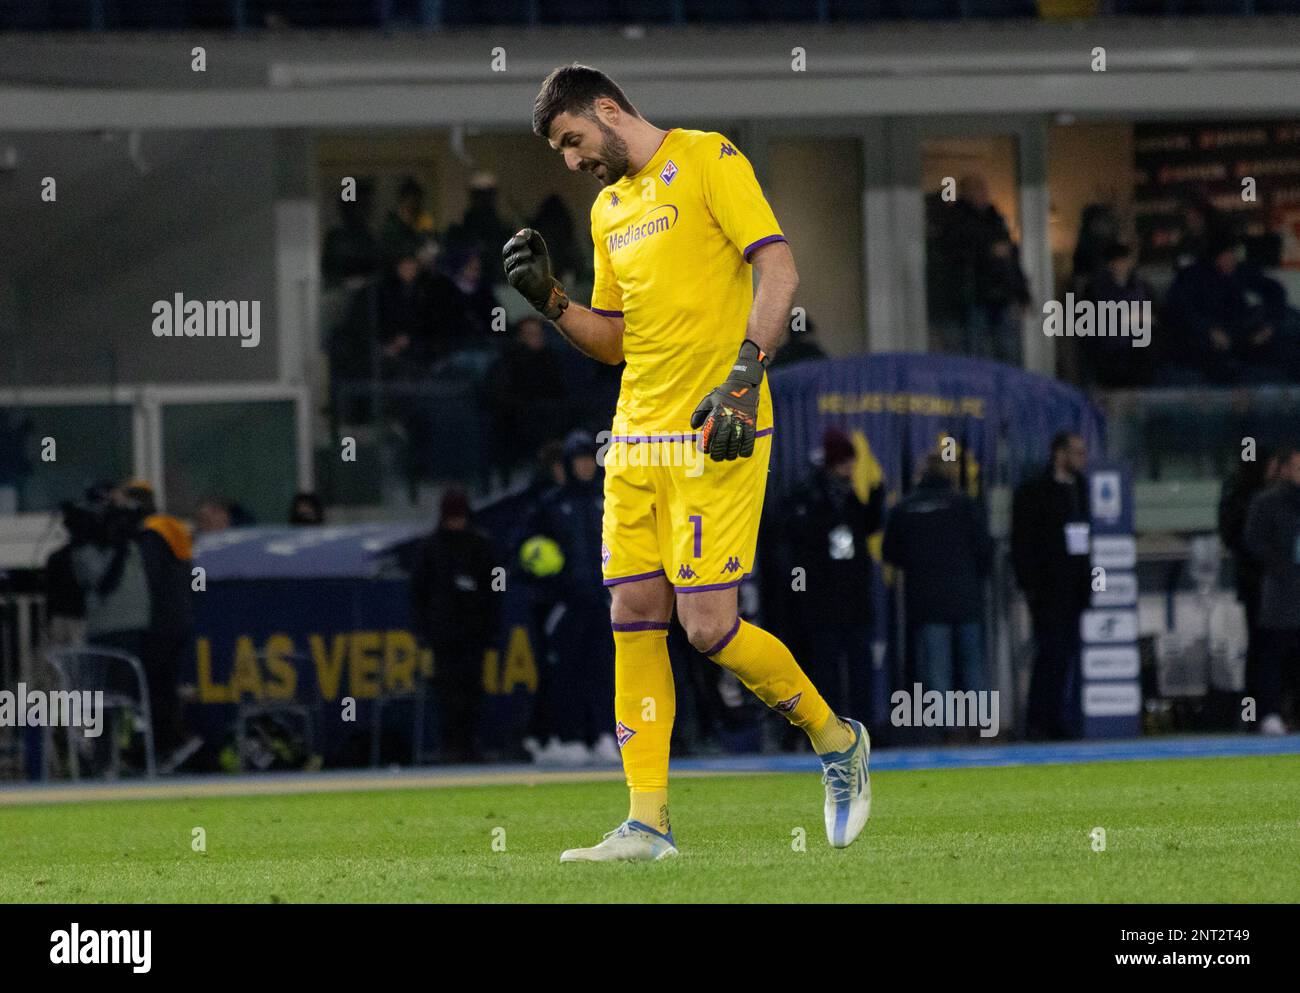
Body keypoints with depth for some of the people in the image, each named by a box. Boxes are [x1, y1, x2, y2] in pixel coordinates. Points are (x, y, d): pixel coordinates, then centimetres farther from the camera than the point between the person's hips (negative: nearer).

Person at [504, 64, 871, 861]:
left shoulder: (707, 160, -4)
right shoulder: (609, 207, 19)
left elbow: (779, 272, -12)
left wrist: (743, 377, -22)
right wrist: (549, 301, 7)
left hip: (714, 436, -8)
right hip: (637, 437, 8)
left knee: (709, 625, -11)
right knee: (634, 613, 1)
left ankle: (835, 740, 12)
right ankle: (649, 821, 3)